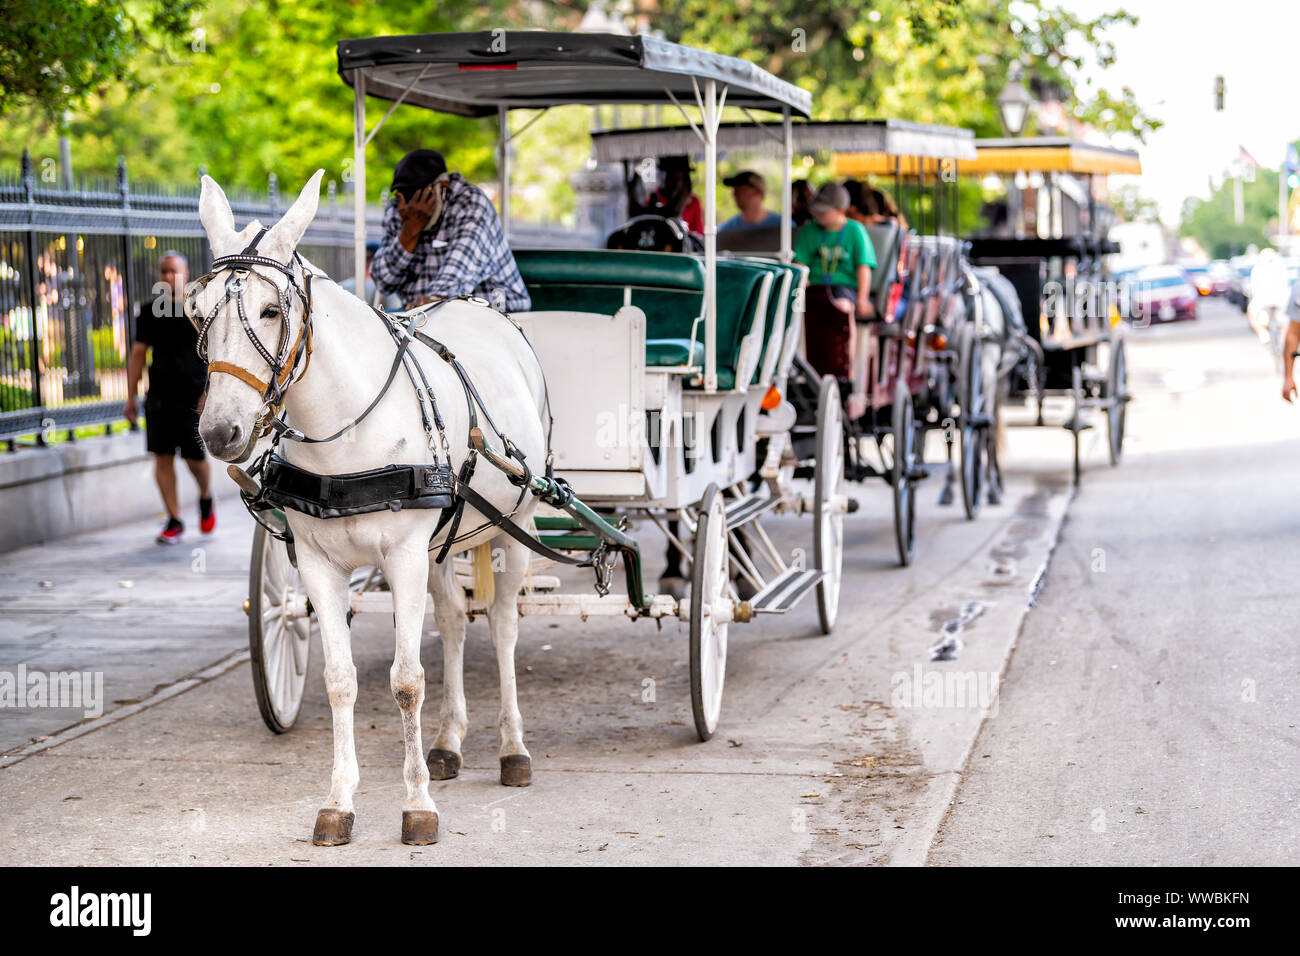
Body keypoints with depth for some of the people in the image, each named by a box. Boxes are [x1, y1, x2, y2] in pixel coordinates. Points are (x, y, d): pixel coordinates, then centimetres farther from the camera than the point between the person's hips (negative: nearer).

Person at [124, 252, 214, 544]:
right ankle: (174, 520, 4)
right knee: (162, 456, -3)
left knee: (195, 458, -2)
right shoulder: (149, 312, 9)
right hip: (159, 396, 3)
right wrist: (130, 397, 7)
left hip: (193, 396, -3)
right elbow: (137, 355, 12)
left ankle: (206, 498, 30)